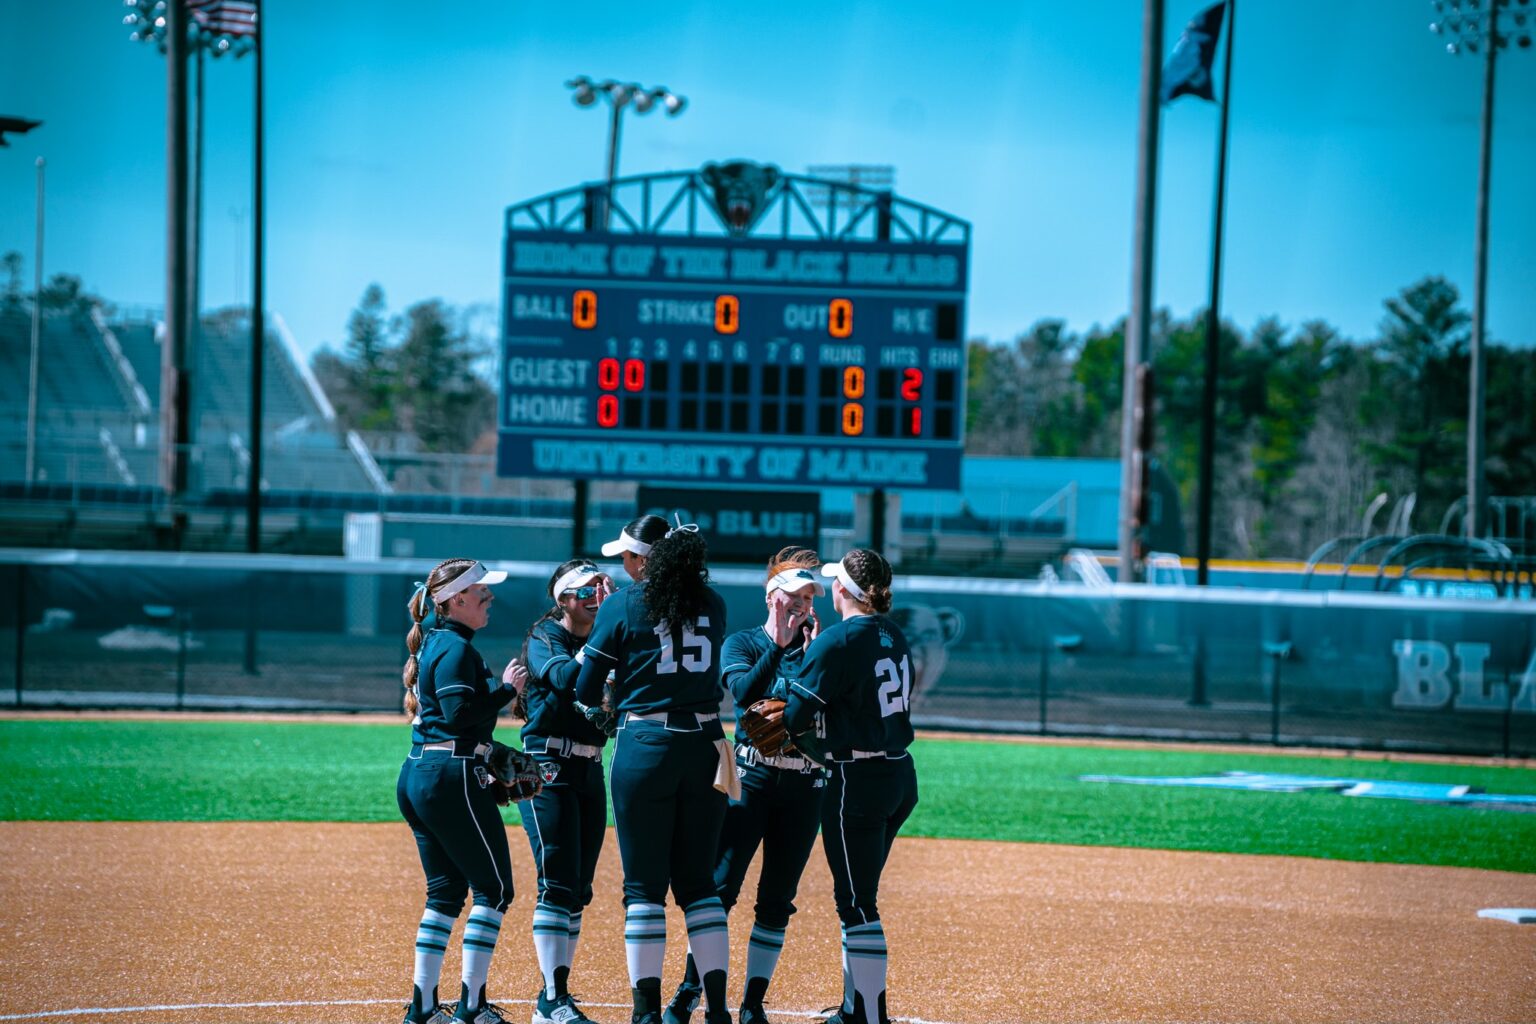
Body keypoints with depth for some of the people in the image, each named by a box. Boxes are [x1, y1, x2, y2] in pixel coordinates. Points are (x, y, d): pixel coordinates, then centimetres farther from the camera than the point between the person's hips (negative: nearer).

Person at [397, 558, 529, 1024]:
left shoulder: (433, 644, 18)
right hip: (452, 778, -10)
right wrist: (505, 689, -15)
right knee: (494, 888, -3)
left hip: (417, 777, 10)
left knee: (445, 892, 13)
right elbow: (460, 714, -21)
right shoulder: (457, 649, -12)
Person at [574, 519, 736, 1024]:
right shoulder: (712, 605, 7)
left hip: (645, 748, -3)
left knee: (645, 886, 2)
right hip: (705, 747, 3)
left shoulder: (622, 606, -4)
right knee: (698, 880, 10)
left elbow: (585, 692, -2)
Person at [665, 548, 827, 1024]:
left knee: (778, 897, 4)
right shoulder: (743, 643, 3)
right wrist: (777, 645, -18)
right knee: (719, 887, -8)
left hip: (804, 786, 3)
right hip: (751, 778, -3)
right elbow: (744, 692, -16)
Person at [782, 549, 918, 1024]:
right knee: (857, 898, 20)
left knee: (857, 905, -4)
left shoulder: (838, 642, -15)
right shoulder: (895, 637, 10)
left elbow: (793, 717, -15)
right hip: (900, 776, 9)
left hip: (857, 783, -9)